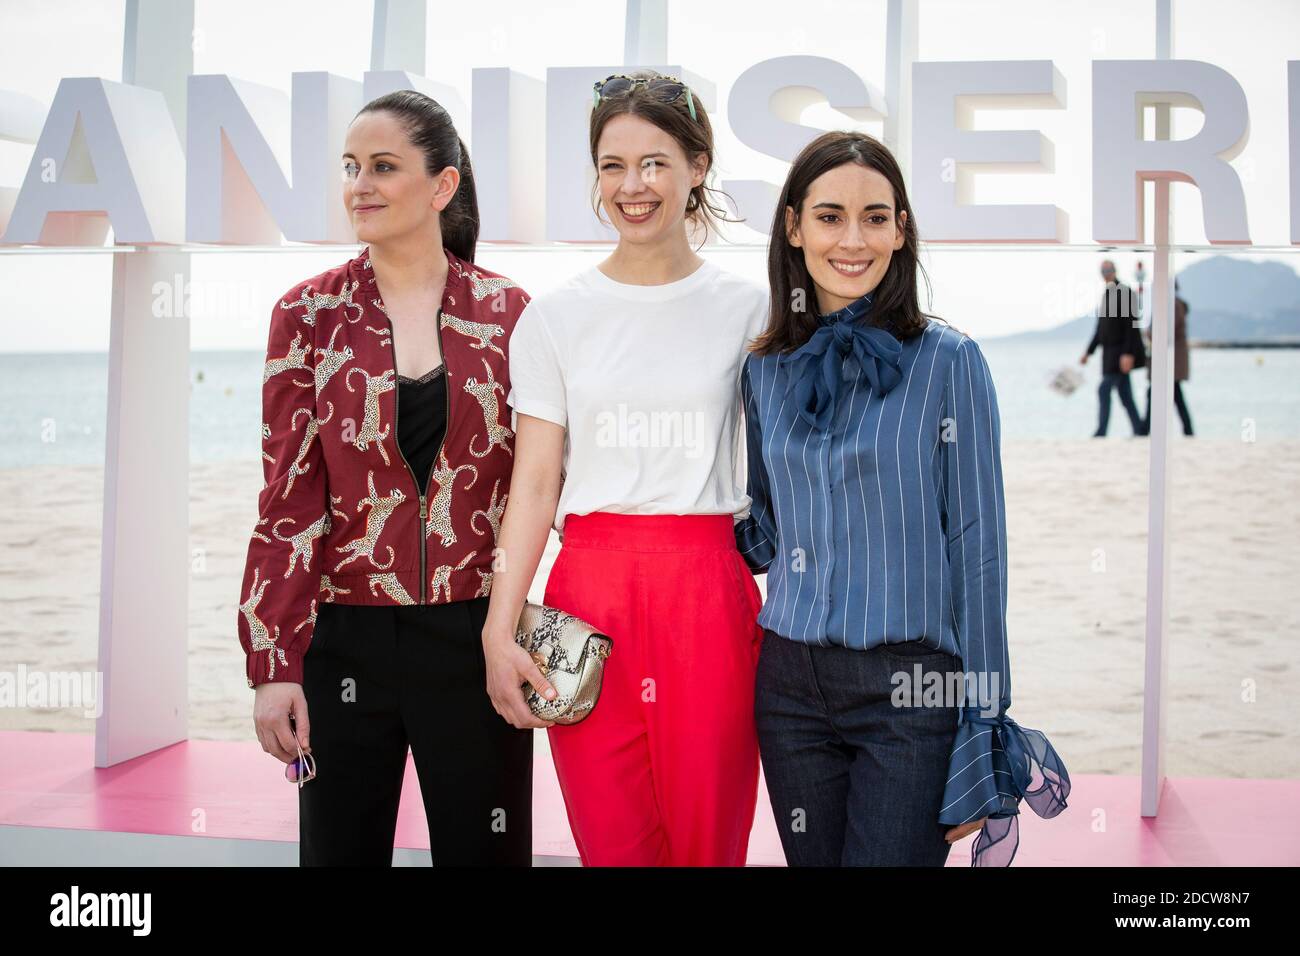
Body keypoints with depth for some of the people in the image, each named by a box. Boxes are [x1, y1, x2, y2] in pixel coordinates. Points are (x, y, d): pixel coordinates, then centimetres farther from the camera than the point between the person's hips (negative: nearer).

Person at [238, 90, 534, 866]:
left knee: (484, 848, 11)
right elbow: (289, 497, -3)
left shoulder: (507, 311, 1)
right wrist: (273, 664, -6)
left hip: (476, 636, 0)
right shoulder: (310, 315, 0)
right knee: (343, 846, 12)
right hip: (346, 639, 0)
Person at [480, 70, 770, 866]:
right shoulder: (555, 316, 6)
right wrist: (501, 630, -5)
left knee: (706, 844, 2)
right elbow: (535, 485, 3)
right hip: (590, 596, 1)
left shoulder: (748, 309, 5)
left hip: (707, 596, 0)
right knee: (611, 846, 3)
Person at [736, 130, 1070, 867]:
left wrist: (982, 731, -7)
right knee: (813, 861, 13)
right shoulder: (766, 370, 6)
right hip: (790, 685, 5)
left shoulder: (947, 360, -5)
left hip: (912, 688, -4)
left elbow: (978, 547, -6)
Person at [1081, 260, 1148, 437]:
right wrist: (1088, 352, 18)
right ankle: (1140, 431, 11)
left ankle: (1100, 433, -13)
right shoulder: (1105, 296, 16)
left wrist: (1128, 354, -24)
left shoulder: (1124, 293, -12)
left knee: (1104, 389, -13)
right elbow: (1100, 329, 21)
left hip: (1122, 352, -9)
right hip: (1110, 352, 9)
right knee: (1125, 396, 8)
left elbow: (1131, 326, -18)